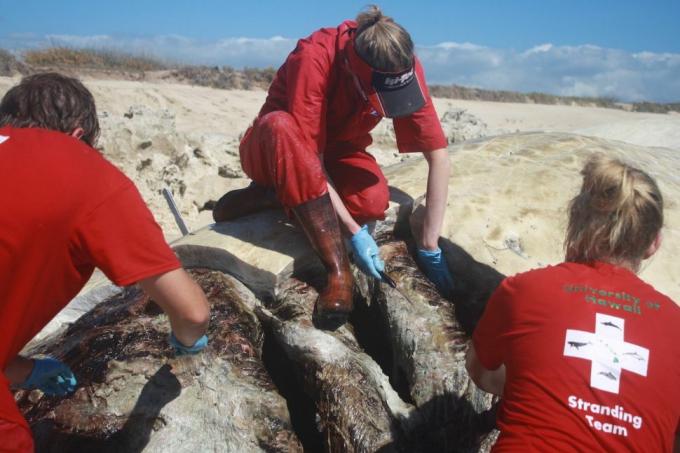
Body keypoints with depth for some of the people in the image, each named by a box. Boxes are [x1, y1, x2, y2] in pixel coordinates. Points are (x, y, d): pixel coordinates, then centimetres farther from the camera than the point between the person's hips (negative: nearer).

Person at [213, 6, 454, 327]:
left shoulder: (403, 67, -20)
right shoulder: (313, 58, -31)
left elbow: (438, 154, -20)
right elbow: (307, 153, -32)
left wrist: (429, 247, -23)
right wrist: (355, 233, -34)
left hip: (335, 153, 3)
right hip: (275, 151, -2)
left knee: (374, 201, -32)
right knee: (282, 127, -40)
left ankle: (270, 196, -8)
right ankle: (338, 270, -34)